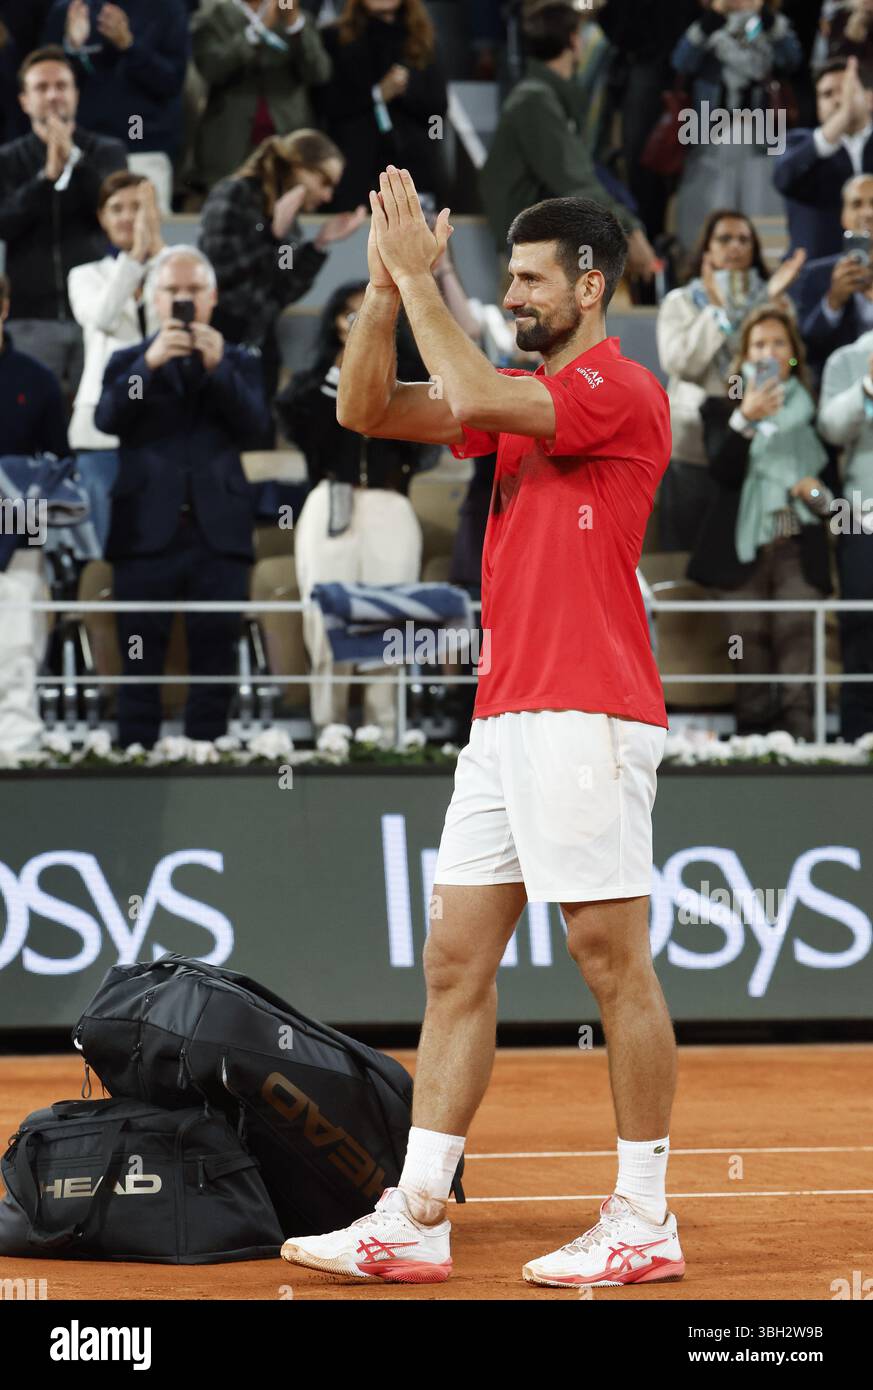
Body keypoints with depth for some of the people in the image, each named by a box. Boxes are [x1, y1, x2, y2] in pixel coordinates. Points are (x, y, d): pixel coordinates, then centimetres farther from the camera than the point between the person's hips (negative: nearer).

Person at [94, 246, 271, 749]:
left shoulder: (239, 362, 13)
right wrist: (149, 364, -20)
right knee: (140, 667, -2)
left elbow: (254, 426, -3)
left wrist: (218, 367, -17)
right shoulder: (129, 361, 12)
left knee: (215, 664, 1)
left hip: (219, 533, 1)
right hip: (148, 533, -1)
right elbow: (107, 419, -7)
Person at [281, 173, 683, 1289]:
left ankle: (644, 1222, 3)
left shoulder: (620, 390, -7)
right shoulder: (525, 399, 19)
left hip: (588, 717, -9)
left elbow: (476, 398, -21)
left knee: (614, 962, -4)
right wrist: (385, 283, 2)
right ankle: (414, 1219, 6)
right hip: (503, 721, 9)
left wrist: (419, 276, -12)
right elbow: (369, 410, 14)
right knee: (455, 961, 5)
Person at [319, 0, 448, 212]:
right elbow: (329, 105, -2)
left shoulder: (422, 38, 12)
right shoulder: (337, 38, 6)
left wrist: (408, 87, -13)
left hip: (416, 159, 2)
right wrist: (377, 94, -13)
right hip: (358, 162, -2)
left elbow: (439, 107, 5)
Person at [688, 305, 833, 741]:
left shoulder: (812, 411, 15)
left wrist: (821, 493, -2)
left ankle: (798, 736, -21)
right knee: (750, 647, -3)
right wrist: (745, 419, -18)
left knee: (798, 638, -14)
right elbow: (722, 469, -4)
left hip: (800, 547, 0)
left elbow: (831, 474, 21)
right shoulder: (721, 409, 13)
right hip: (744, 547, 0)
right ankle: (752, 738, -2)